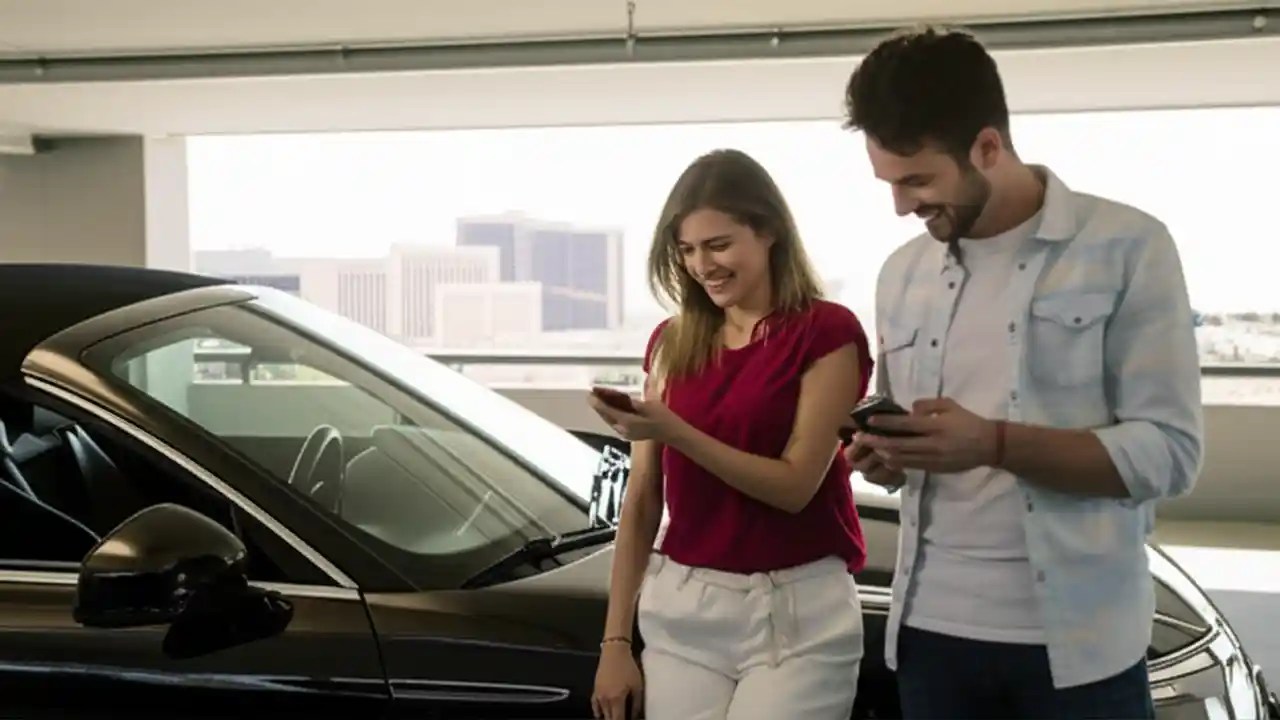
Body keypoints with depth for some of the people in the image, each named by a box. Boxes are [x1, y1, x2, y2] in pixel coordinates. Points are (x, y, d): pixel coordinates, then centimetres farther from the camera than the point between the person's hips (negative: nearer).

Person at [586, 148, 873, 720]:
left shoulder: (826, 333, -4)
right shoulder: (672, 342, 9)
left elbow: (795, 485, -10)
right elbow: (641, 501, 9)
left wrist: (671, 430, -20)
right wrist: (616, 638, 6)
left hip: (796, 615, -4)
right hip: (681, 612, 4)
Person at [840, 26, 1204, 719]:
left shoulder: (1128, 247, -6)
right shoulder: (902, 274, 11)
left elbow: (1169, 452, -11)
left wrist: (993, 443, -22)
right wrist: (883, 456, -4)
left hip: (1076, 639, -4)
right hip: (932, 628, 5)